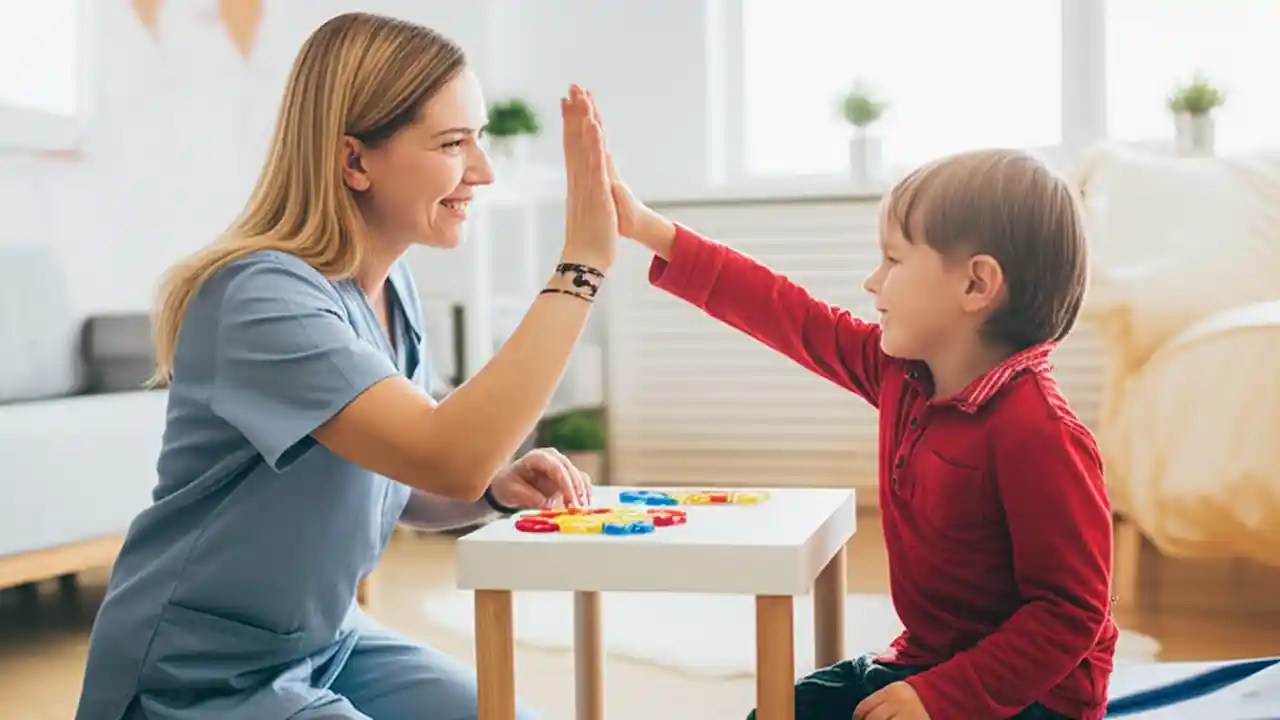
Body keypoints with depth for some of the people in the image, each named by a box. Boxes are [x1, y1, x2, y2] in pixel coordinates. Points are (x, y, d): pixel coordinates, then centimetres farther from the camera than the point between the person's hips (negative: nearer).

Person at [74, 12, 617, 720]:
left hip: (331, 644, 8)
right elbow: (449, 457, -37)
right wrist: (582, 262, -34)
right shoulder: (264, 296, -25)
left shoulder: (392, 286, 0)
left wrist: (496, 489, -10)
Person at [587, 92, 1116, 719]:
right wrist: (650, 232, 6)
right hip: (924, 663, 8)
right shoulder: (900, 372, 0)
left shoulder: (1036, 431, -26)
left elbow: (1071, 611, -23)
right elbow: (793, 319, 5)